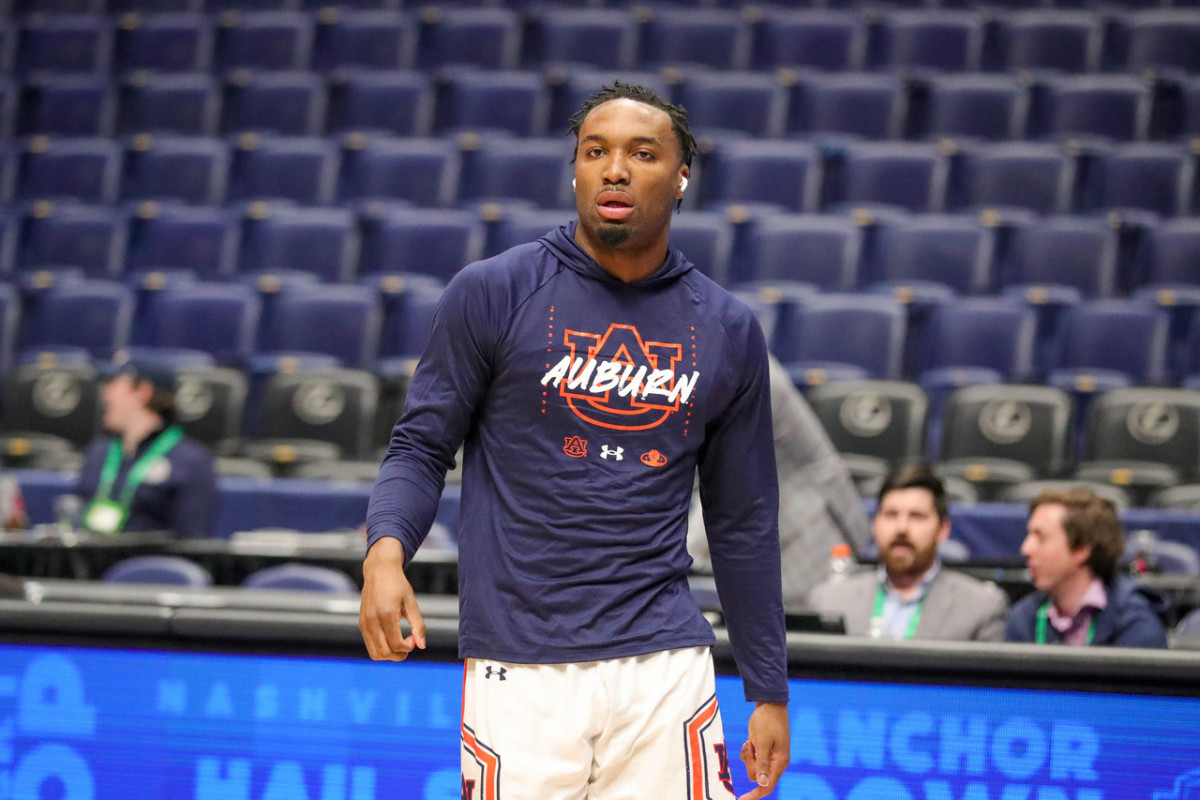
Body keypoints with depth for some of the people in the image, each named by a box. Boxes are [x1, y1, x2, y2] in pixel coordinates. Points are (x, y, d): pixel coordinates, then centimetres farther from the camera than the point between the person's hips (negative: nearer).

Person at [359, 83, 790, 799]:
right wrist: (386, 547, -18)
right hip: (518, 671, -2)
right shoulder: (493, 292, 1)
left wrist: (770, 690, 14)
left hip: (665, 666, 2)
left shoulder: (728, 330, 9)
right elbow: (422, 446, 3)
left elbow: (744, 522, 14)